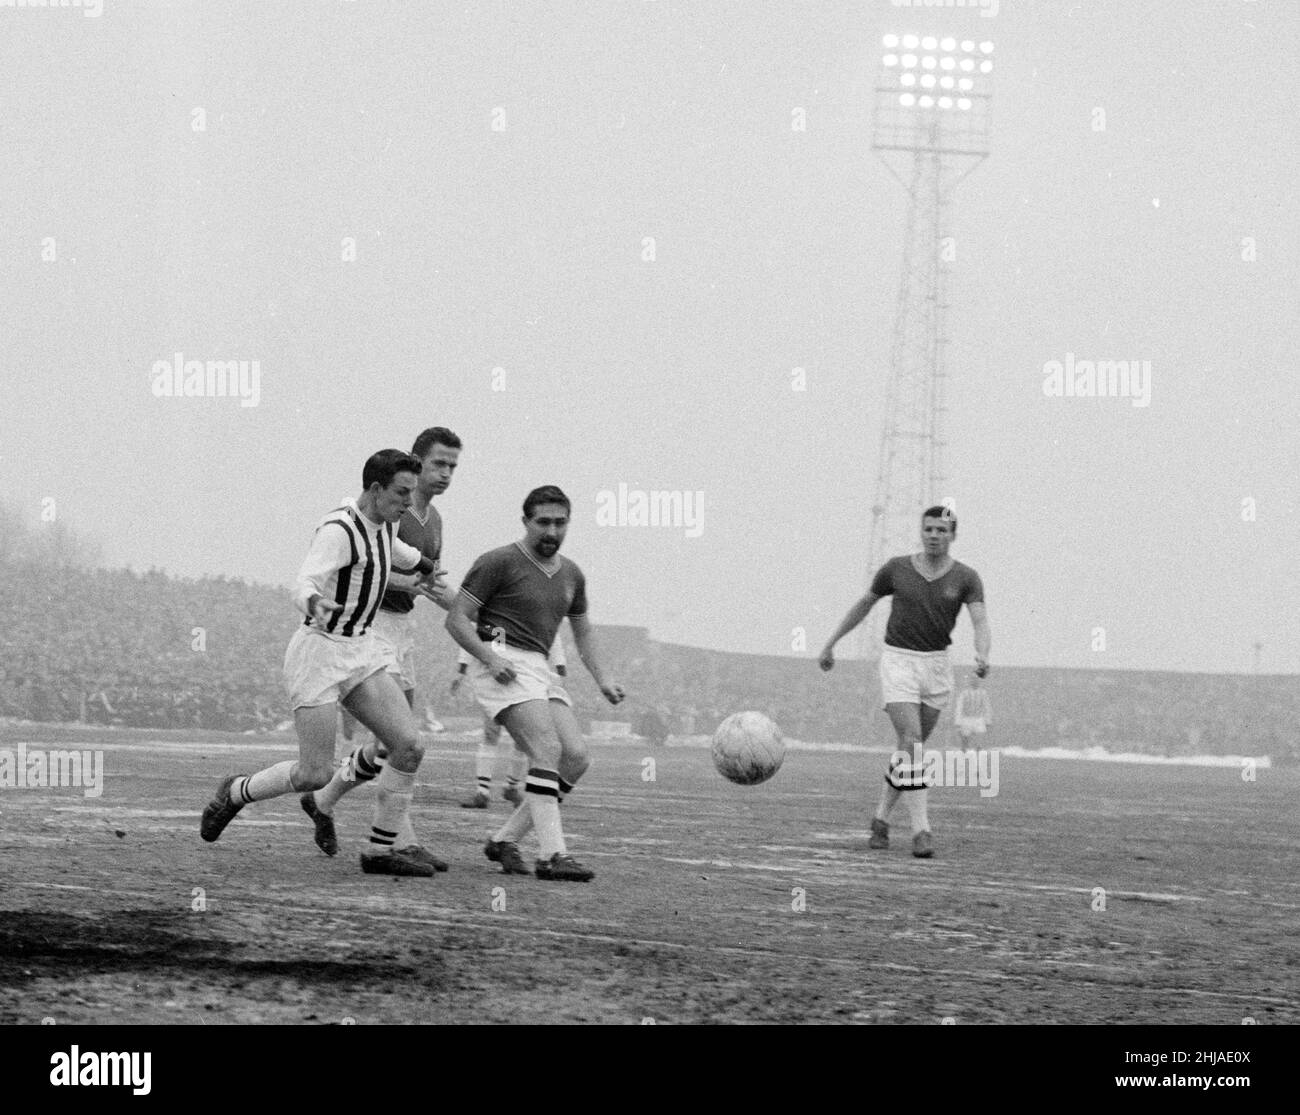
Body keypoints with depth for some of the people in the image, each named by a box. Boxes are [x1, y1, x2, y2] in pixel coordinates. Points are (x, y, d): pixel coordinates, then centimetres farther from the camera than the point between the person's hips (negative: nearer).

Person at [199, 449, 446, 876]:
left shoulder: (380, 523, 6)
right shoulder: (338, 531, -21)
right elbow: (304, 584, -35)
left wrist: (420, 564, 51)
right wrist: (315, 604, -58)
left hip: (360, 651, 8)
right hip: (319, 653, -8)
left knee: (408, 746, -7)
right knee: (315, 775, -8)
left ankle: (381, 850, 2)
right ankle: (236, 792, 20)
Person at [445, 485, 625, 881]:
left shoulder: (571, 575, 16)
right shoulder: (499, 562, -5)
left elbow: (582, 631, 29)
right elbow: (457, 619, -7)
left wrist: (601, 678, 15)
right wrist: (490, 657, -20)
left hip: (540, 670, 8)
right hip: (501, 665, -8)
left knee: (575, 756, -6)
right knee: (548, 749, -23)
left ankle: (505, 840, 3)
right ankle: (552, 856, -27)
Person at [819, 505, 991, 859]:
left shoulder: (966, 578, -3)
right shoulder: (896, 569, -2)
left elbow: (981, 622, -16)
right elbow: (864, 604, 13)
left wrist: (983, 656, -37)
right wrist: (830, 644, 16)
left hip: (936, 666, 2)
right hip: (898, 660, -2)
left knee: (910, 748, 10)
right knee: (911, 744, -17)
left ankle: (881, 819, 29)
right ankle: (921, 830, -21)